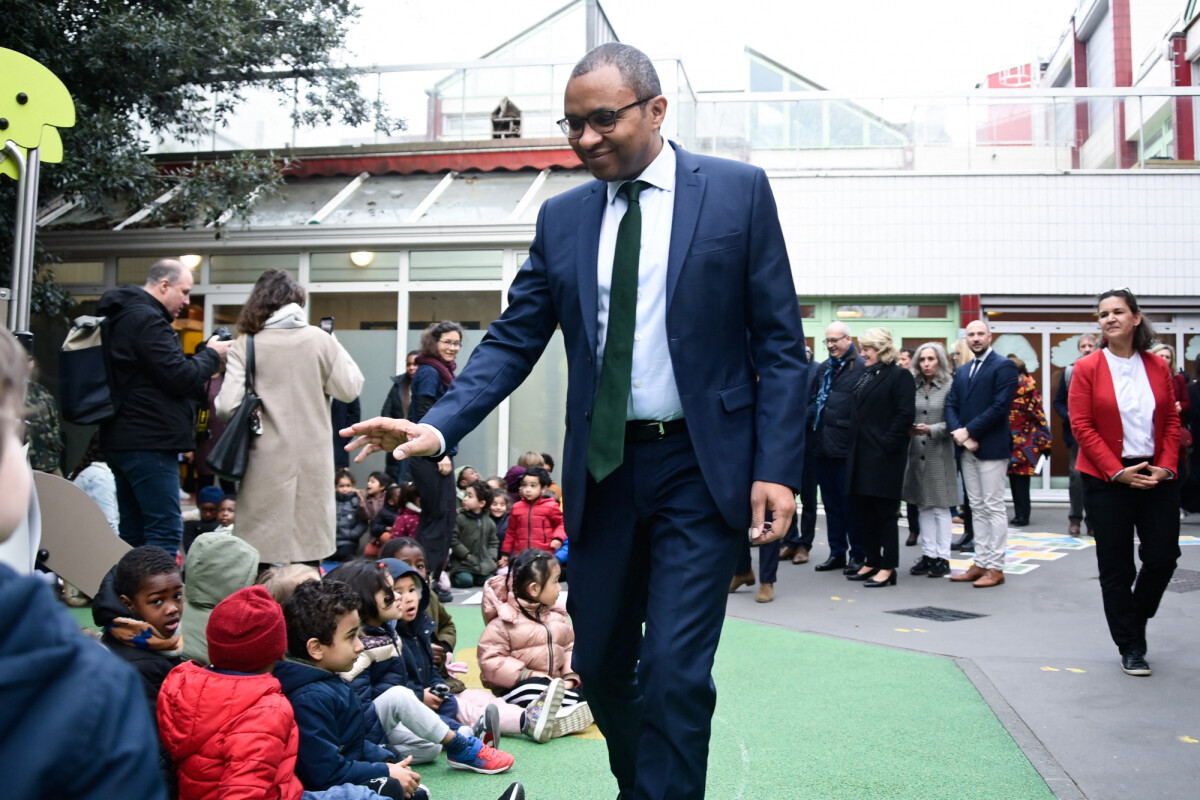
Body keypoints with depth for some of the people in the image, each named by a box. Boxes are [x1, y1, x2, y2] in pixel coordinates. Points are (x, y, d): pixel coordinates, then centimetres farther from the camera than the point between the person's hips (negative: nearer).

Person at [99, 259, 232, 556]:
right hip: (150, 442, -11)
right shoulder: (146, 319, -13)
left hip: (125, 440, 11)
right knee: (165, 531, -10)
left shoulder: (123, 317, 19)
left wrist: (205, 357, 9)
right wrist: (211, 355, -2)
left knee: (133, 532, 14)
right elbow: (180, 378, -19)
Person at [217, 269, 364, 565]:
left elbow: (227, 406, -9)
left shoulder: (245, 345, -4)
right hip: (313, 459, 2)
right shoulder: (319, 340, -1)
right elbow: (349, 390, 3)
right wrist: (336, 349, 15)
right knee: (309, 538, 12)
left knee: (262, 545, 5)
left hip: (266, 460, -1)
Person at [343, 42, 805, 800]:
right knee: (601, 664, 13)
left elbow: (779, 342, -4)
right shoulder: (562, 217, 6)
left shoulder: (739, 191, -3)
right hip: (603, 469, 4)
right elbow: (513, 341, 4)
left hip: (701, 465, -4)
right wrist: (438, 426, -12)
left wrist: (778, 467, -12)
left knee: (674, 671, -8)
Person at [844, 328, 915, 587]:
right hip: (862, 453, 8)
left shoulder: (899, 376, -7)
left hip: (884, 454, -8)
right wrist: (855, 445, 10)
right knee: (864, 509, 11)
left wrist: (886, 443, -18)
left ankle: (888, 568, 5)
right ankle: (872, 562, 21)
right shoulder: (865, 375, 16)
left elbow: (904, 415, -15)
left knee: (884, 511, -2)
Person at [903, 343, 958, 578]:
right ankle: (928, 555, 17)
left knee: (940, 506, 1)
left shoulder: (949, 387, -4)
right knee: (923, 506, 9)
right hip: (917, 453, 4)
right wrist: (909, 429, -9)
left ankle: (942, 558, 8)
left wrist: (931, 430, -18)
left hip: (939, 453, -4)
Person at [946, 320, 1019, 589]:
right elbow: (951, 405, 9)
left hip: (991, 447, -7)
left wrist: (969, 431, -15)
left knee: (993, 508, -3)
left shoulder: (1003, 366, -6)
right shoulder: (962, 371, 17)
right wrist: (958, 433, -10)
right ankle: (980, 564, 15)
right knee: (977, 508, 10)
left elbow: (1000, 406, -16)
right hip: (967, 448, 7)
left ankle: (995, 568, 1)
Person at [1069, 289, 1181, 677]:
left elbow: (1172, 422, 7)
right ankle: (1130, 648, 18)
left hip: (1156, 479, 3)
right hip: (1107, 481, -3)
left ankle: (1135, 620, 31)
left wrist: (1166, 466, -7)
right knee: (1117, 569, 3)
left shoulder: (1158, 367, 5)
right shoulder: (1087, 368, -4)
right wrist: (1118, 471, -13)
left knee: (1163, 558, 3)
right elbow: (1082, 426, -8)